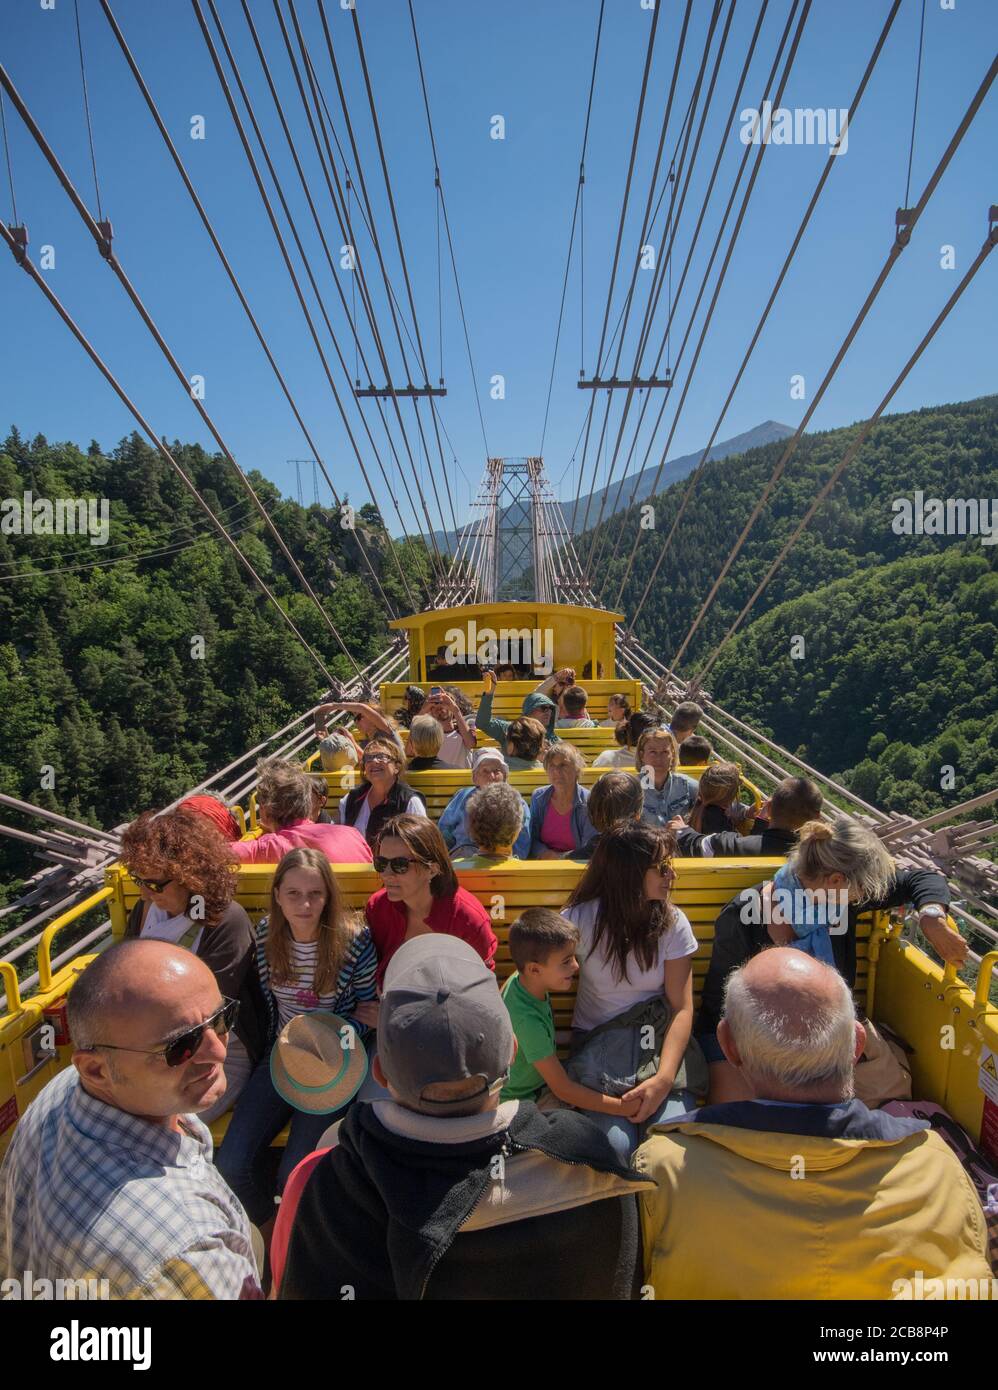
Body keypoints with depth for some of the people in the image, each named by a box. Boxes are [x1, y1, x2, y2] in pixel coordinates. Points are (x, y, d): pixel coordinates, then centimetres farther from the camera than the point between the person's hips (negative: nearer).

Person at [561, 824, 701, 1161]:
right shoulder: (580, 919, -10)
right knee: (614, 1145, -24)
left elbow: (681, 1007, -8)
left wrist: (664, 1077, -21)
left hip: (658, 1041, 1)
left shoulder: (673, 922, -5)